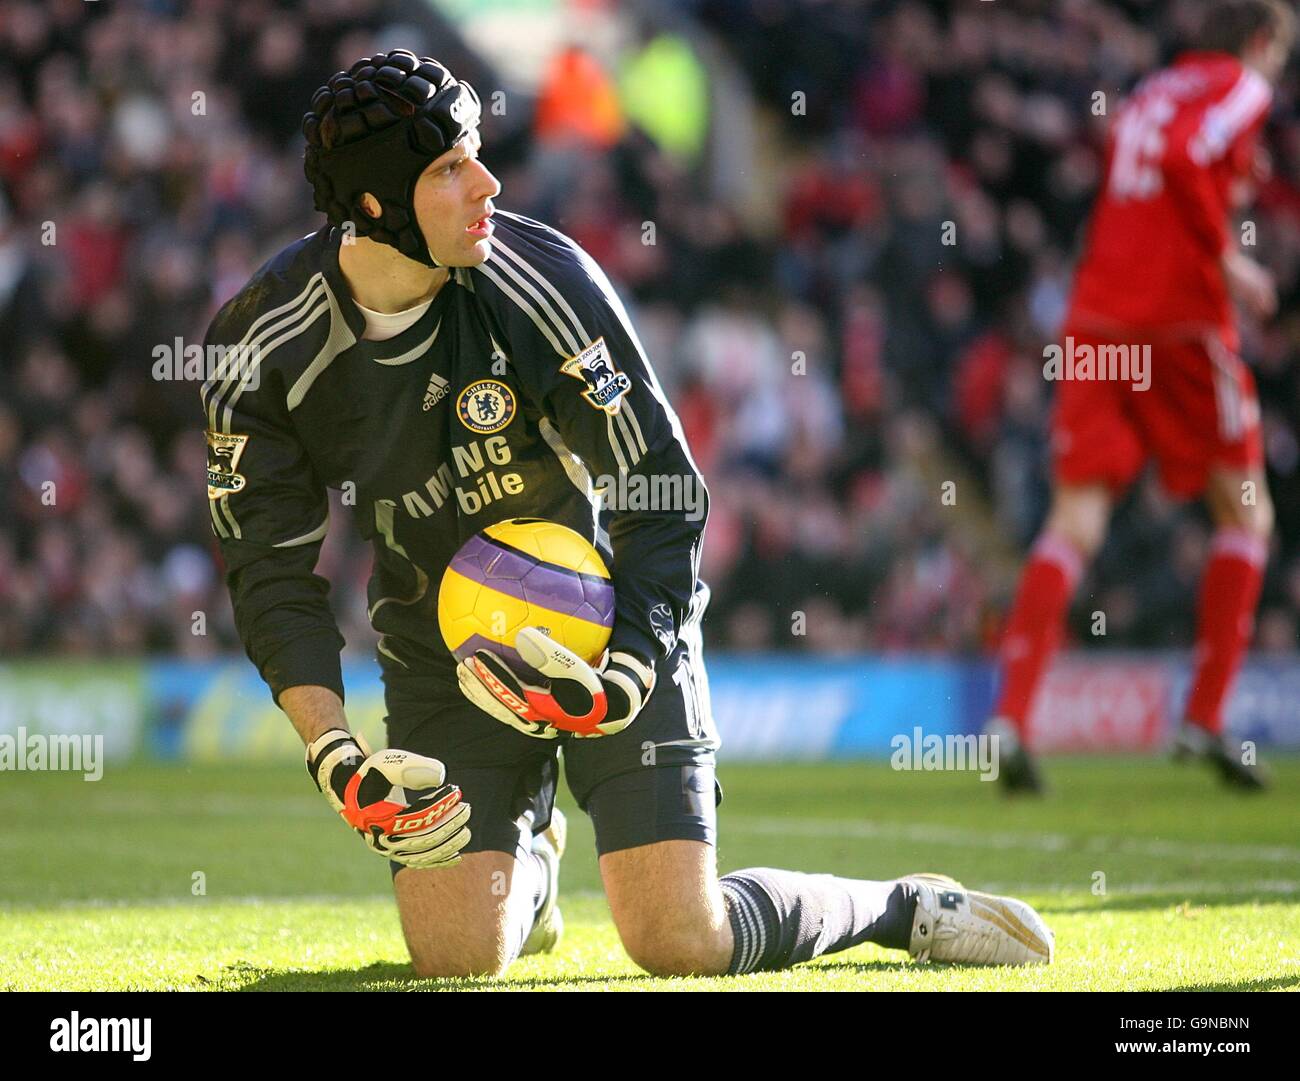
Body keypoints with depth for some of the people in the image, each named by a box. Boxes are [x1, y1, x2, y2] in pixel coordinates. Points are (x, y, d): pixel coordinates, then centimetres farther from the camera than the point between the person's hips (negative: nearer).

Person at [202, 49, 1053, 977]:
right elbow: (273, 570, -9)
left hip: (611, 621, -2)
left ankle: (908, 909, 15)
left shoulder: (540, 276, -22)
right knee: (457, 958, -10)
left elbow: (664, 490, -15)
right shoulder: (265, 344, -15)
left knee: (681, 942, -14)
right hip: (438, 647, 2)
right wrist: (337, 760, -21)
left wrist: (627, 672, -28)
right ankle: (526, 860, 27)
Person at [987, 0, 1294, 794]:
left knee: (1075, 523, -1)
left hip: (1095, 322, 6)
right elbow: (1184, 159, -18)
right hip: (1182, 320, -6)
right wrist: (1225, 259, -11)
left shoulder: (1150, 94, 22)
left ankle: (1011, 718, -17)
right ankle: (1205, 720, 4)